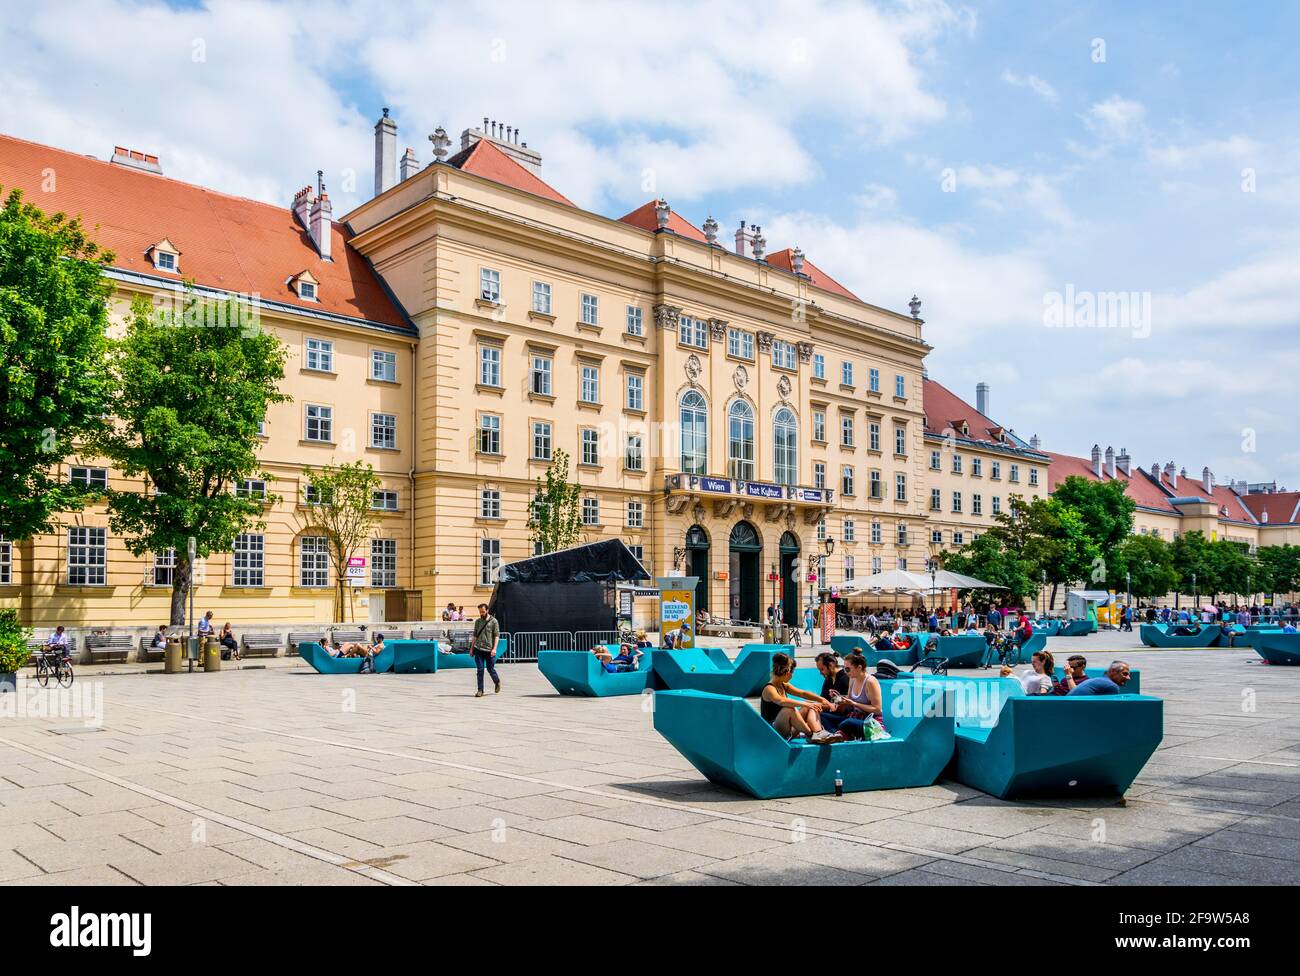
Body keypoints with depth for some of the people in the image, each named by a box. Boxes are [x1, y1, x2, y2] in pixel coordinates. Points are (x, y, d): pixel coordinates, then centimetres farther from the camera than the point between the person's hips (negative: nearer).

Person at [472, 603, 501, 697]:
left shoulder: (493, 621, -2)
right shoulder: (477, 621, 11)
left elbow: (496, 635, -5)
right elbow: (475, 636, 17)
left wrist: (494, 648, -14)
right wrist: (472, 648, 13)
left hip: (489, 649, -3)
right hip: (478, 649, 3)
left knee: (490, 669, 5)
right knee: (480, 669, -1)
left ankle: (497, 682, 33)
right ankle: (480, 690, 2)